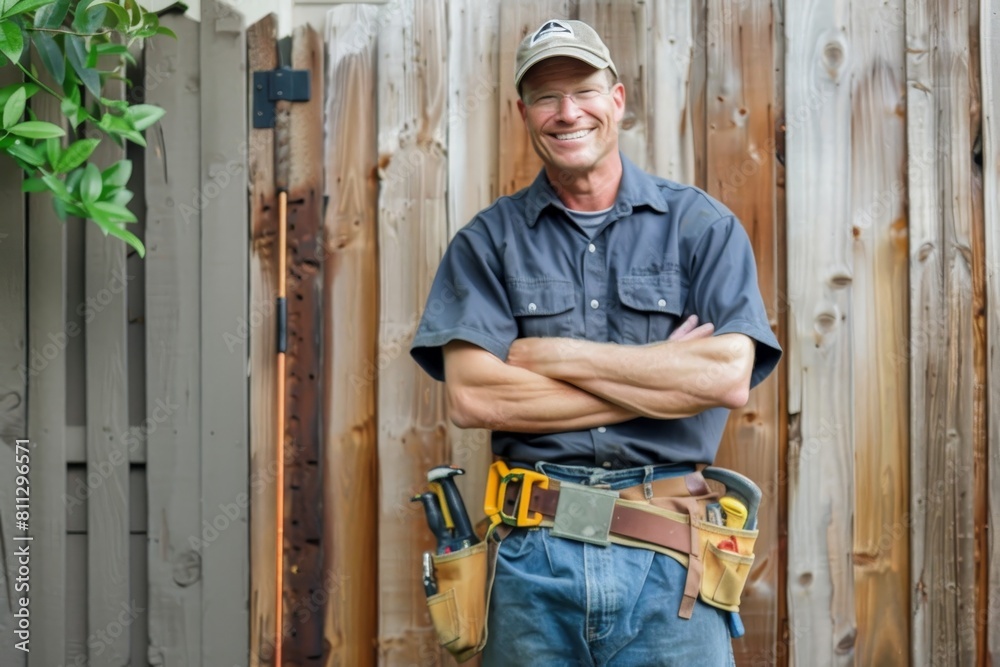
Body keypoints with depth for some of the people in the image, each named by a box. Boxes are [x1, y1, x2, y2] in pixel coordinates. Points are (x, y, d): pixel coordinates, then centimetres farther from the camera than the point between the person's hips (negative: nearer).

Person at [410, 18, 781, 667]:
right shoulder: (489, 241, 6)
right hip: (532, 550, 1)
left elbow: (729, 377, -10)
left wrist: (550, 354, -8)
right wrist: (661, 378, -8)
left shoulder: (702, 225, 4)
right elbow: (471, 397, -8)